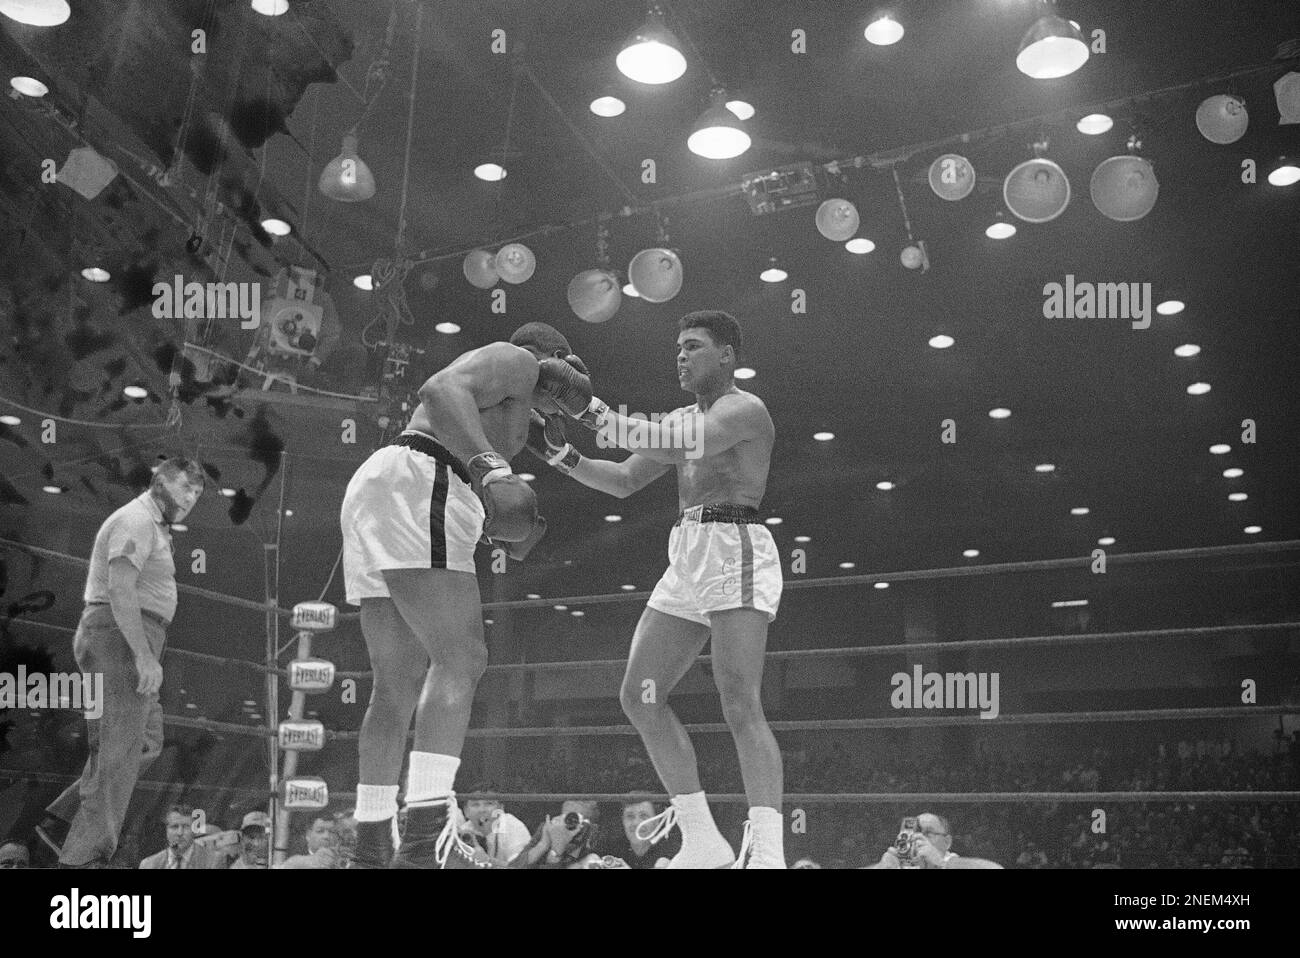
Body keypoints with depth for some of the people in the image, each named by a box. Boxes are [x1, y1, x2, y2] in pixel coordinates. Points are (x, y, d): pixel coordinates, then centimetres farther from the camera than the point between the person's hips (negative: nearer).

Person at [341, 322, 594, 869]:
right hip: (415, 486, -10)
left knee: (399, 686, 8)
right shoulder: (515, 359, 6)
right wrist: (487, 463, -28)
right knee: (460, 659, -15)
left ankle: (371, 848, 9)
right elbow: (440, 389, -16)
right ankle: (426, 835, -25)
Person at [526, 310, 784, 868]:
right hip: (687, 560, 9)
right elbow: (624, 481, 19)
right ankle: (702, 841, 8)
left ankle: (767, 851, -24)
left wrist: (588, 404, -20)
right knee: (640, 696, 3)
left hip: (736, 550, -9)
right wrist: (561, 455, 6)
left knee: (740, 702, -20)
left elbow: (666, 445, -21)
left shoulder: (743, 409, -5)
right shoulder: (682, 419, 22)